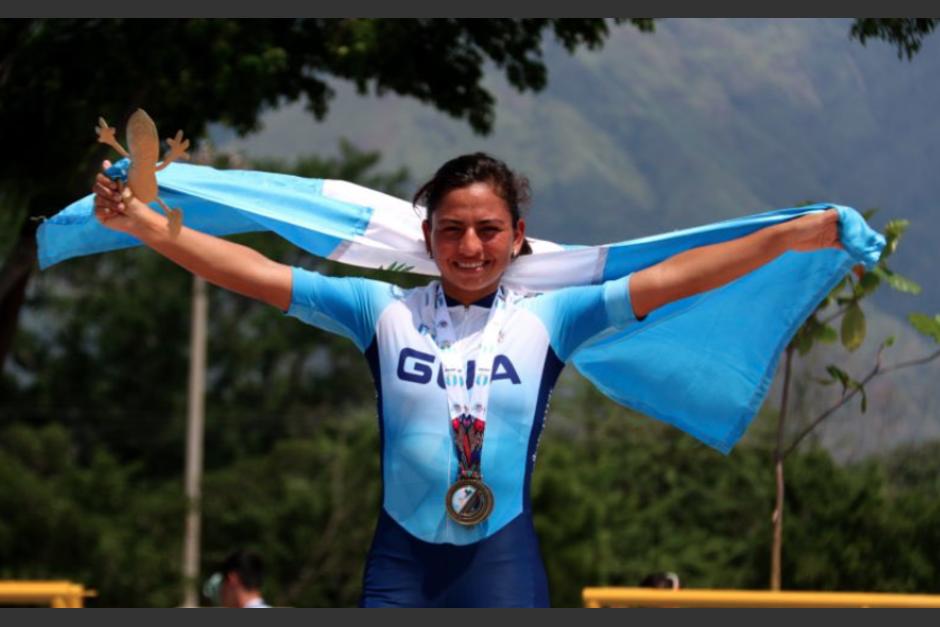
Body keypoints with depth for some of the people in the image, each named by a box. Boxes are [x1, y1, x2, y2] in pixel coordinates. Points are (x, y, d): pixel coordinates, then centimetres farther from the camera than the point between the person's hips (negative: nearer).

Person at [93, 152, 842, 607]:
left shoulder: (548, 320, 2)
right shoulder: (384, 312, 3)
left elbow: (667, 279, -3)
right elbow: (260, 274, -1)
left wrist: (794, 237, -11)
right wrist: (142, 222, -9)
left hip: (502, 559, -1)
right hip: (401, 559, 1)